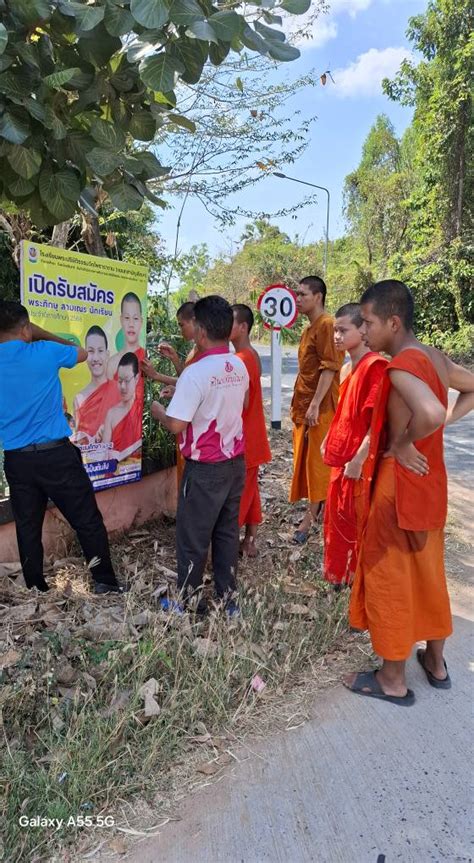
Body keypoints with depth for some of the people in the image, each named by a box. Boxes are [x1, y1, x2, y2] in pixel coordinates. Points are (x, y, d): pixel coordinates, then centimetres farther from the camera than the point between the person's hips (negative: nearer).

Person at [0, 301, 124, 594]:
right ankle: (106, 582, 14)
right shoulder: (45, 352, -6)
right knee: (88, 521, 6)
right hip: (56, 454, -4)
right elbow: (84, 353, 12)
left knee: (28, 528, 14)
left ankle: (35, 590, 23)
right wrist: (46, 336, 17)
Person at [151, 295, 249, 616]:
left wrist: (158, 410, 0)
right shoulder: (240, 367, 2)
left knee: (192, 537, 9)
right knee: (227, 532, 17)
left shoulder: (195, 373, -21)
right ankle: (227, 598, 28)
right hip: (235, 461, 7)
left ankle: (189, 604, 24)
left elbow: (177, 425, -23)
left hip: (205, 468, -7)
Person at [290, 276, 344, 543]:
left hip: (320, 406, -9)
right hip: (305, 404, 9)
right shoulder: (310, 329, 15)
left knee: (316, 459, -2)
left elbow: (329, 367, -20)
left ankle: (312, 516, 7)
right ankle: (321, 504, 27)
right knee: (307, 458, 14)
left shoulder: (326, 325, -14)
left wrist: (315, 404, -23)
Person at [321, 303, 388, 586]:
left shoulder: (375, 366, -17)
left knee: (359, 524, 5)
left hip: (360, 464, -9)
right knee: (338, 519, 20)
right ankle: (339, 574, 38)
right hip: (341, 458, 9)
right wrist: (330, 441, 16)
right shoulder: (348, 368, 10)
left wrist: (358, 460, -22)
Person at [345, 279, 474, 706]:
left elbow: (431, 413, -40)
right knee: (428, 572, 21)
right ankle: (436, 663, 39)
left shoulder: (401, 365, -22)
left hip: (401, 483, -9)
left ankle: (393, 679, 23)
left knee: (389, 578, 7)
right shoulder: (435, 357, 4)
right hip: (430, 482, 9)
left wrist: (402, 443, -22)